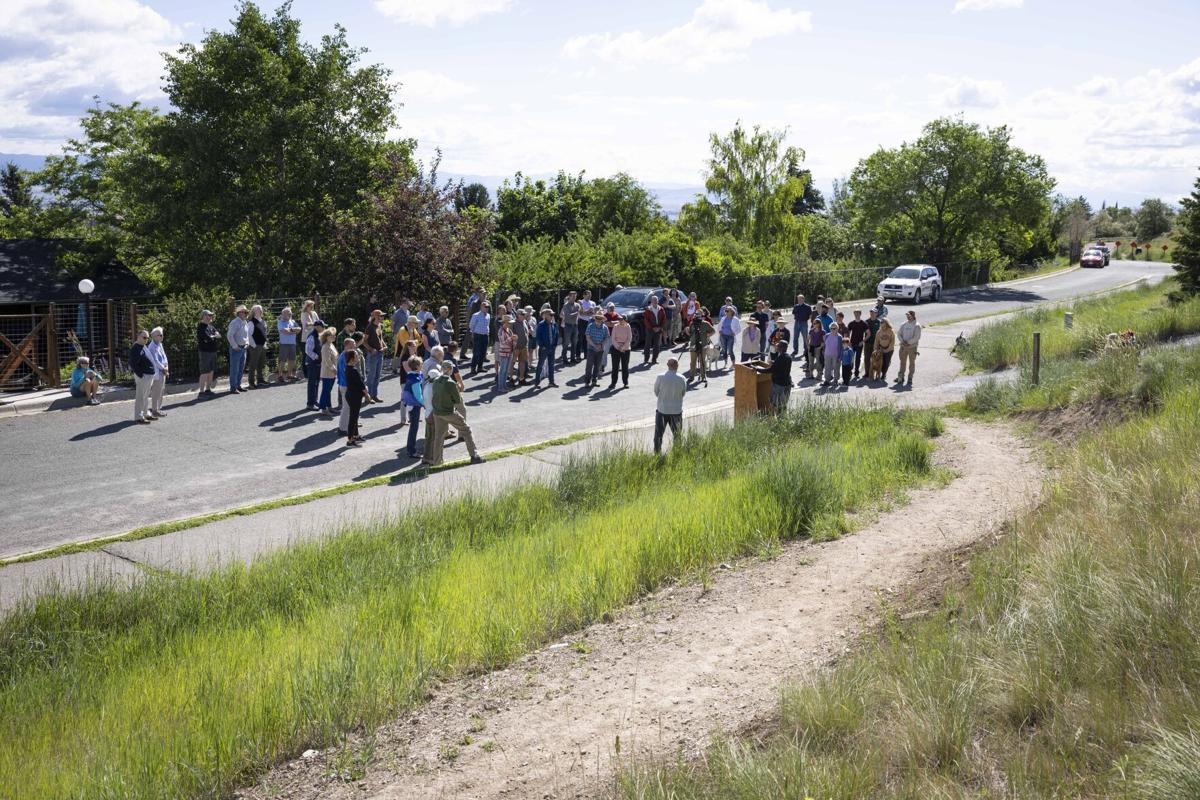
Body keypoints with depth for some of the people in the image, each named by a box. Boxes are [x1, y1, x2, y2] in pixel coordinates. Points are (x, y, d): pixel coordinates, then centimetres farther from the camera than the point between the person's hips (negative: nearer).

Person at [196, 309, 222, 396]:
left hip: (213, 352, 9)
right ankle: (201, 392, -5)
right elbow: (208, 338, -22)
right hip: (205, 352, -9)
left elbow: (219, 335, 8)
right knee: (205, 373, -8)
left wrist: (213, 337, -12)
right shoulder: (201, 327, -12)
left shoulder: (211, 326, 15)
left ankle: (208, 390, 22)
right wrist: (215, 337, -3)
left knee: (211, 372, 13)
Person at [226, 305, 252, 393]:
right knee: (234, 369, -4)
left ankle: (238, 385, 23)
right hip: (236, 349, -9)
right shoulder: (235, 322, -15)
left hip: (244, 348, 9)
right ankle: (233, 388, -1)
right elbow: (229, 335, -20)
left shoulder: (245, 322, 12)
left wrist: (247, 343, 13)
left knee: (241, 368, 14)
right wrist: (235, 346, -19)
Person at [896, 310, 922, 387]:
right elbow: (899, 334, 7)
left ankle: (910, 379, 7)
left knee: (912, 363, 3)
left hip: (912, 347, -4)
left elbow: (917, 337, -13)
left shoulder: (916, 326, -6)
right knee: (903, 362, 9)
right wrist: (902, 341, -10)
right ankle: (901, 377, 17)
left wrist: (908, 342, -19)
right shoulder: (904, 325, 9)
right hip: (903, 346, 4)